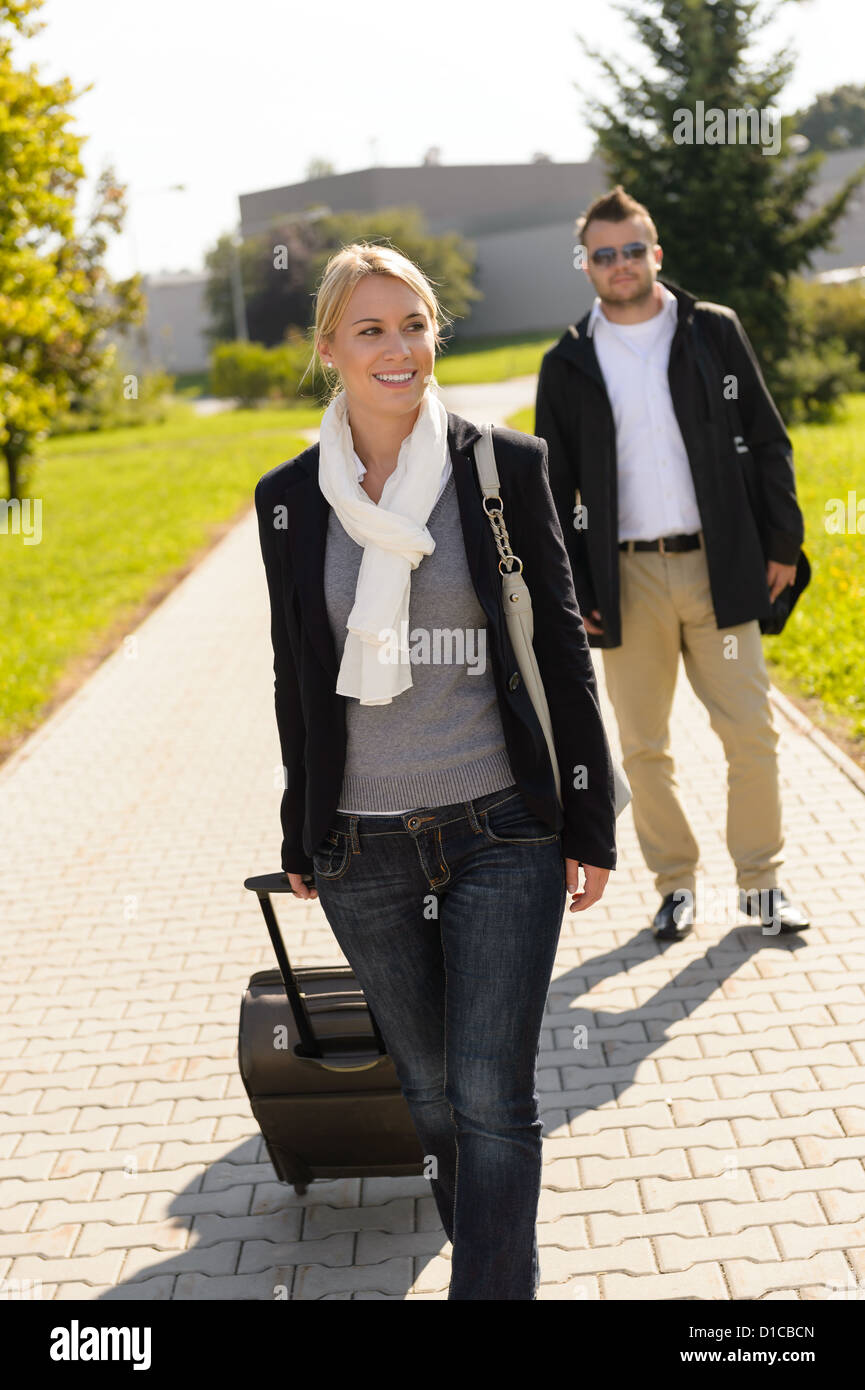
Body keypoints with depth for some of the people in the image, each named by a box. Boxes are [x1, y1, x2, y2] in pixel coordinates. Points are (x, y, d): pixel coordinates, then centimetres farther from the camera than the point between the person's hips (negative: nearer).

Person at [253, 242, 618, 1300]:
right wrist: (300, 836, 14)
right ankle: (496, 1262, 37)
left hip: (501, 833, -2)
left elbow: (561, 647, 1)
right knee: (432, 1092, 16)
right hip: (362, 848, 2)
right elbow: (295, 675, 10)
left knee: (492, 1099, -4)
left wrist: (589, 819, 0)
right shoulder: (289, 497, 2)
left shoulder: (505, 466, -3)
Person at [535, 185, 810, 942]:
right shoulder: (568, 365, 4)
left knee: (752, 734, 2)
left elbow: (769, 443, 7)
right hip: (628, 580, 0)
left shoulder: (716, 332, 4)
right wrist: (568, 592, 0)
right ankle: (676, 883, 22)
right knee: (644, 747, 7)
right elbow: (553, 489, 6)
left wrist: (782, 544, 3)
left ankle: (762, 880, 17)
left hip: (718, 568, 0)